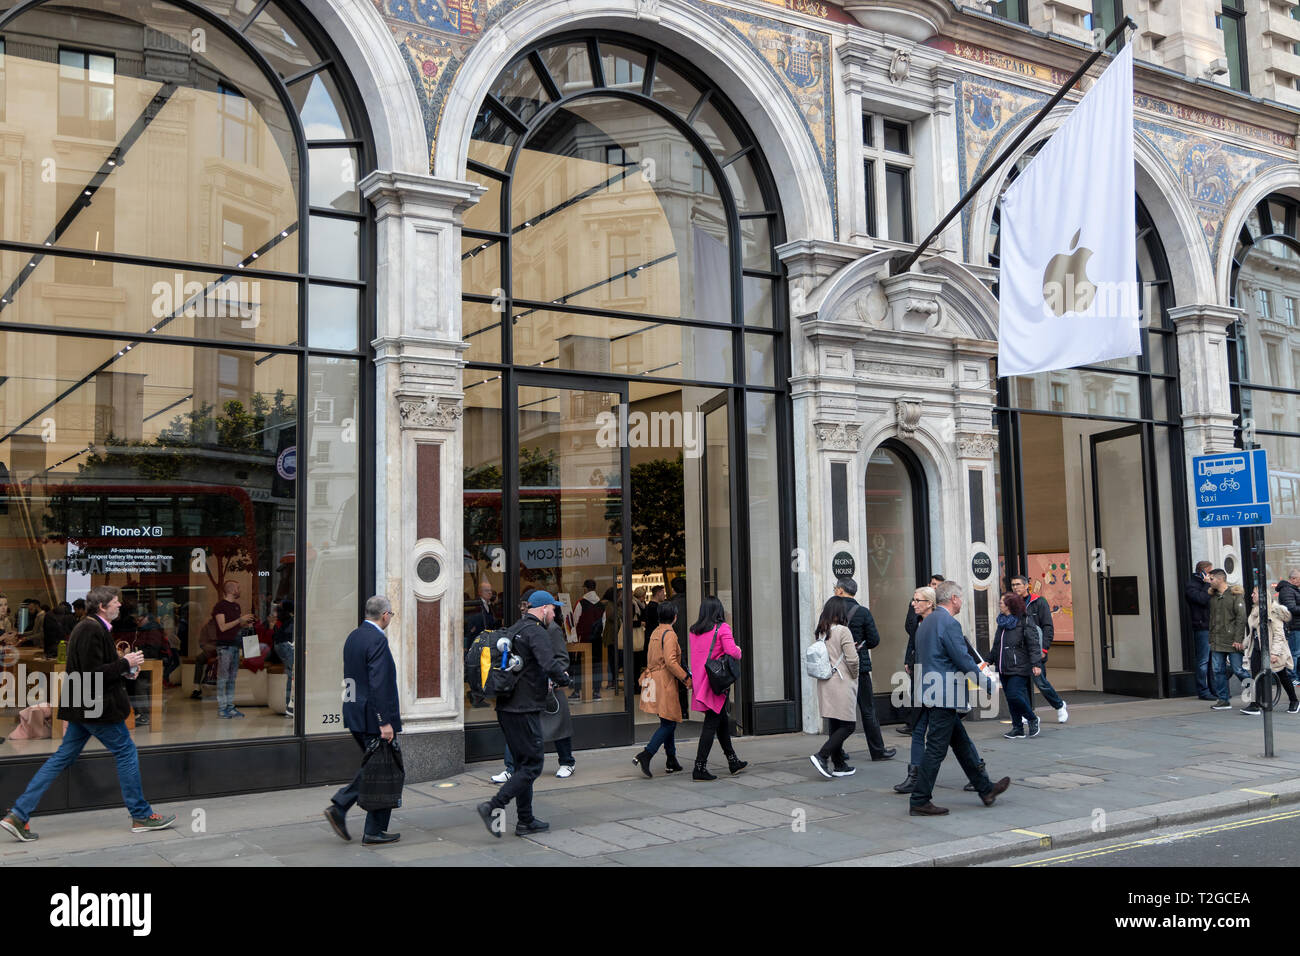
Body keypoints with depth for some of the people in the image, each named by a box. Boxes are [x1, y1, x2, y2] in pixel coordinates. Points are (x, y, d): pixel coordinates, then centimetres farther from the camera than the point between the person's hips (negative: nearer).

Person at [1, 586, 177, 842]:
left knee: (63, 758, 11)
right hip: (97, 706, -10)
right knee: (126, 753, 0)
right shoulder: (93, 630, -19)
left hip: (83, 707, 10)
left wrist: (124, 668, 12)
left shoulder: (85, 628, 15)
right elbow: (94, 673, -24)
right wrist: (125, 664, -14)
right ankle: (141, 816, 8)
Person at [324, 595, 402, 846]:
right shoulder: (377, 640, -18)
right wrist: (385, 722, -21)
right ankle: (374, 832, 9)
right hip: (374, 716, -9)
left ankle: (339, 806, 12)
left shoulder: (352, 637, 10)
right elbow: (378, 685, -23)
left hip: (355, 714, 9)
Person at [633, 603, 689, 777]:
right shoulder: (669, 634, -13)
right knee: (669, 723, -6)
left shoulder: (655, 633, 14)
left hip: (654, 678, 9)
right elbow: (670, 661, -22)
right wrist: (686, 678, -15)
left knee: (669, 722, 14)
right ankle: (645, 755, -15)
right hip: (665, 684, -9)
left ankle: (671, 762, 17)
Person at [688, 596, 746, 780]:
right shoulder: (722, 628, -10)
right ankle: (700, 768, -5)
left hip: (700, 681, 7)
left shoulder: (694, 631, 9)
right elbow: (732, 651, -18)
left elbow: (696, 656, 13)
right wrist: (739, 651, 1)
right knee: (711, 724, -3)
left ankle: (733, 762, 29)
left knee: (723, 720, 19)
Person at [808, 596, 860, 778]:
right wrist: (854, 676, 3)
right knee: (848, 725, -2)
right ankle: (821, 756, -12)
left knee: (835, 726, 13)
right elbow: (852, 659, -16)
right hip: (841, 684, -7)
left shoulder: (821, 632, 7)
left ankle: (839, 765, 16)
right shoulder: (843, 631, -13)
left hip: (825, 684, 7)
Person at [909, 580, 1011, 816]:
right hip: (943, 697, -10)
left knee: (962, 743, 17)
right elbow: (964, 661, -17)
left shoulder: (926, 622, 13)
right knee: (936, 749, -3)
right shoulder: (949, 623, -16)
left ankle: (985, 789, 26)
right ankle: (919, 802, 2)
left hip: (931, 694, 10)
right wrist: (989, 684, -4)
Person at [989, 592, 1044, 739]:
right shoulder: (1001, 623, 13)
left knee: (1014, 695, -14)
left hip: (1018, 668, -8)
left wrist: (1036, 664, -19)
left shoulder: (1023, 622, -11)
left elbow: (1033, 644, -13)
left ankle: (1032, 720, 9)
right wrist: (989, 660, 24)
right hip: (1004, 669, 8)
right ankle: (1018, 729, 17)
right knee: (1010, 699, 8)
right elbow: (996, 645, 24)